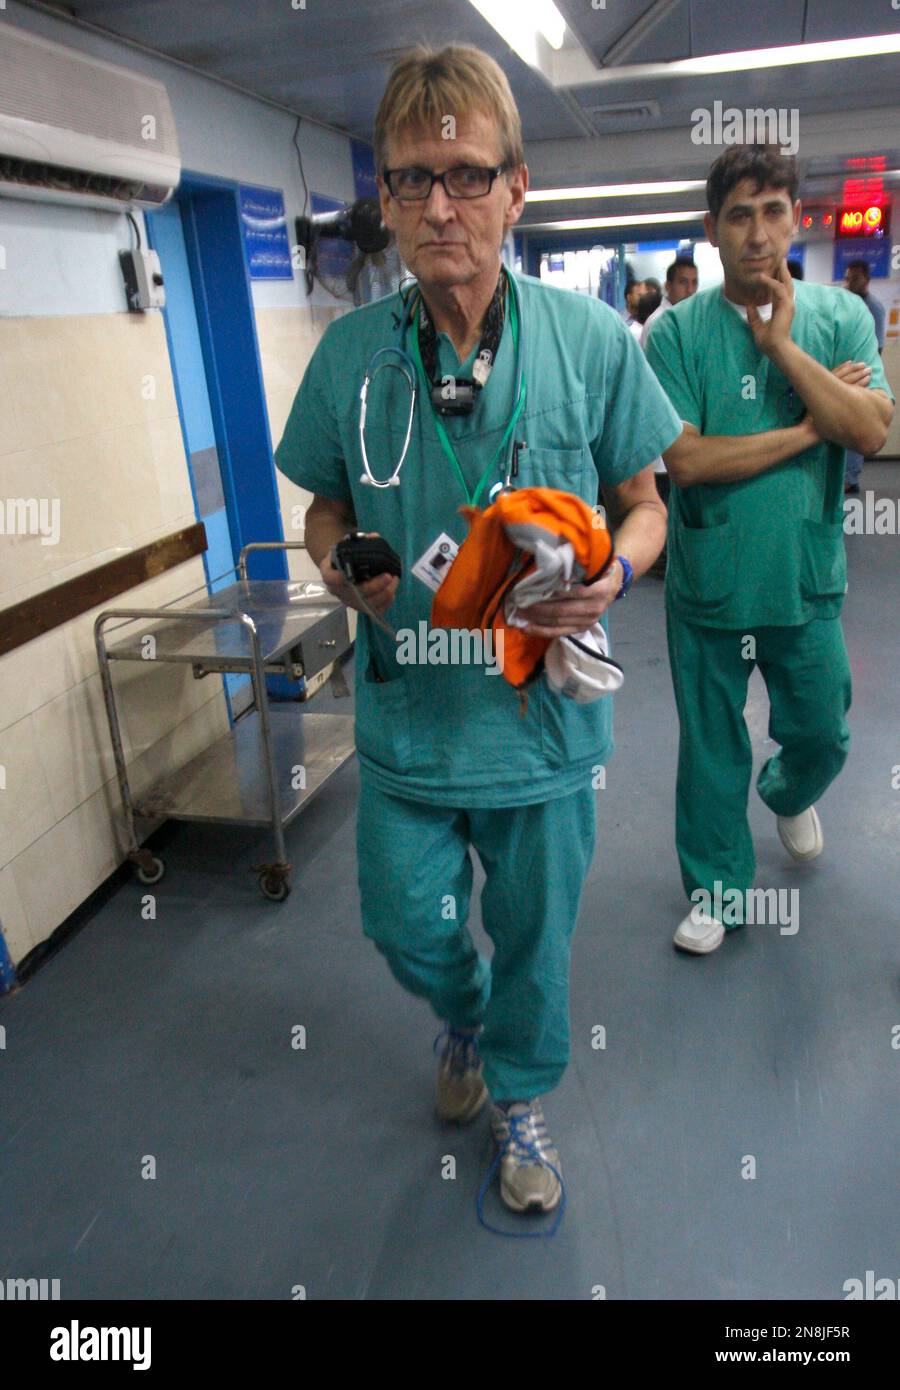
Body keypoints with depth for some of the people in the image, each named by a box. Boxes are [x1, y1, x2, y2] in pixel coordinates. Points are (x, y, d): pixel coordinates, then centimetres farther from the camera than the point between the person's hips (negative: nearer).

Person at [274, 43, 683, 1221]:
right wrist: (337, 562, -14)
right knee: (406, 925, 17)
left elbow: (643, 503, 1)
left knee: (533, 937, 16)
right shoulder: (349, 352, -4)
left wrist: (614, 574, -20)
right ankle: (464, 1017, 55)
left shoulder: (590, 337, -8)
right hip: (405, 712, 2)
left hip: (544, 714, -1)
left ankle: (519, 1098, 48)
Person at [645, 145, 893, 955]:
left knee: (822, 736, 17)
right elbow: (685, 460, -18)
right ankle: (715, 887, 32)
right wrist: (810, 429, -13)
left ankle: (789, 795, 53)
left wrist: (782, 344, -18)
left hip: (807, 582, 2)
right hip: (709, 583, -1)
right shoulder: (678, 330, -7)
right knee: (711, 750, 11)